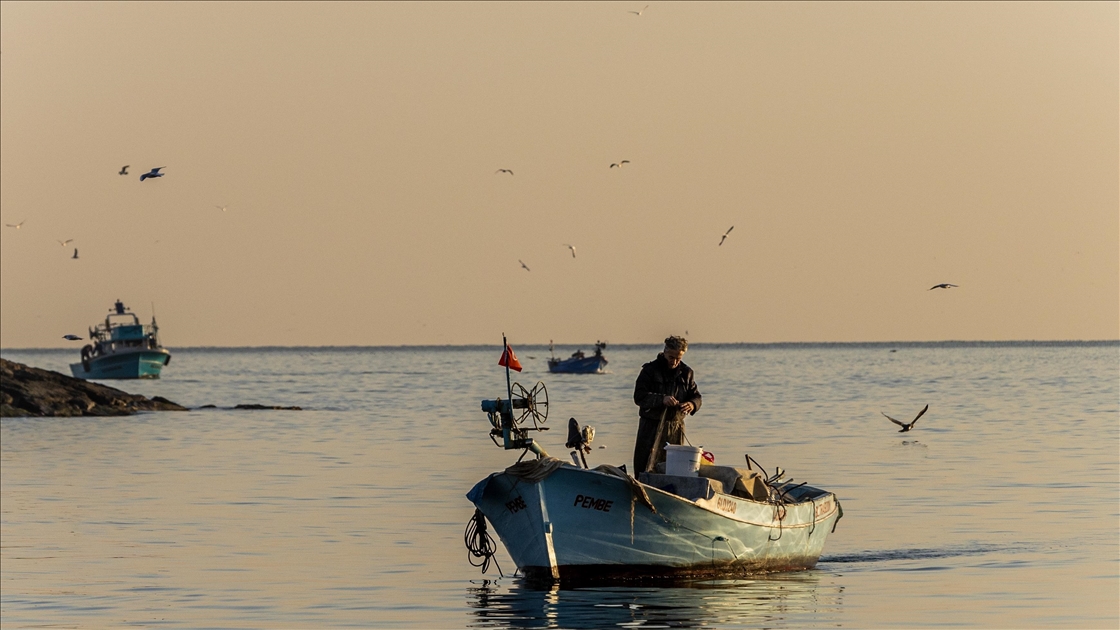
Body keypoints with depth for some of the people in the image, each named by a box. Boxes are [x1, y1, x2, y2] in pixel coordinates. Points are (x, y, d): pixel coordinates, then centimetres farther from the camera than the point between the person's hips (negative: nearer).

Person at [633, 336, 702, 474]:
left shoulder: (686, 373, 9)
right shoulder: (650, 370, -3)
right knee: (645, 469, -6)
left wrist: (691, 405, -16)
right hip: (651, 426, -3)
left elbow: (697, 397, 10)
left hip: (676, 427, 3)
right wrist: (661, 399, -26)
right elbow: (639, 396, -11)